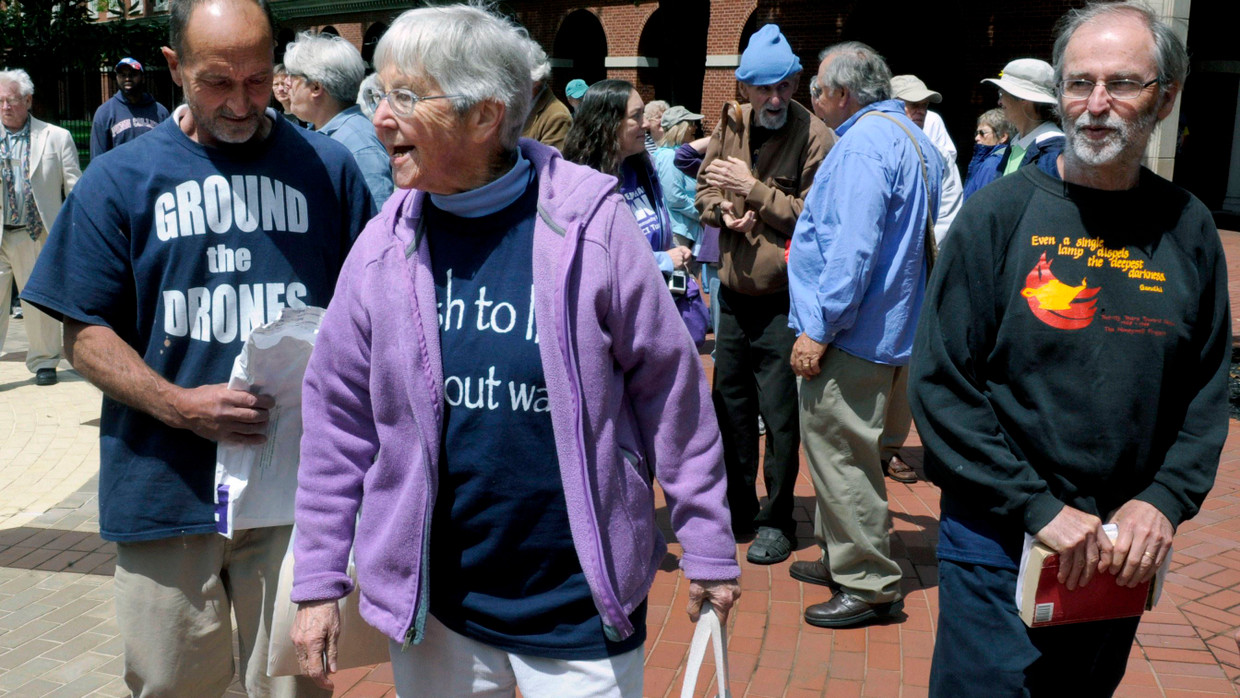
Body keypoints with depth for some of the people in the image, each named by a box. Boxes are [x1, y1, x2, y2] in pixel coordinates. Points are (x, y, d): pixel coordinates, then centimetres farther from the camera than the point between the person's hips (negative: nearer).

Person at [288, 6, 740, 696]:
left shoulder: (588, 225, -13)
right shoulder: (384, 245, -3)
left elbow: (672, 391, -7)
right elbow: (339, 419, 3)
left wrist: (709, 550, -2)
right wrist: (319, 581, 4)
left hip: (579, 605, -3)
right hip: (431, 603, 3)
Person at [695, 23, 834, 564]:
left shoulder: (815, 138, -14)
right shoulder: (730, 127, 4)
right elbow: (704, 191, 13)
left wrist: (754, 189, -18)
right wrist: (723, 211, -8)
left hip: (783, 299, -6)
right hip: (734, 292, 6)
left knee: (779, 414, 0)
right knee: (730, 402, 16)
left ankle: (776, 522, 16)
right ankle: (738, 509, 32)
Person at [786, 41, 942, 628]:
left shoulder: (864, 143, -17)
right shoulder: (914, 141, 17)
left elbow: (853, 248, -26)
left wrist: (818, 328, -22)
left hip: (851, 336, -11)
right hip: (892, 330, 11)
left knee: (840, 456, -3)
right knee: (843, 450, 20)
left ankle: (869, 586, 5)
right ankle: (842, 557, 32)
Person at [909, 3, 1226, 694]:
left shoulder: (1188, 229, 1)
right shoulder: (1001, 214, -10)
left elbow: (1207, 389, 7)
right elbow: (941, 382, -12)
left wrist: (1166, 501, -8)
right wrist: (1040, 509, -16)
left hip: (1125, 552, 4)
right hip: (997, 539, -3)